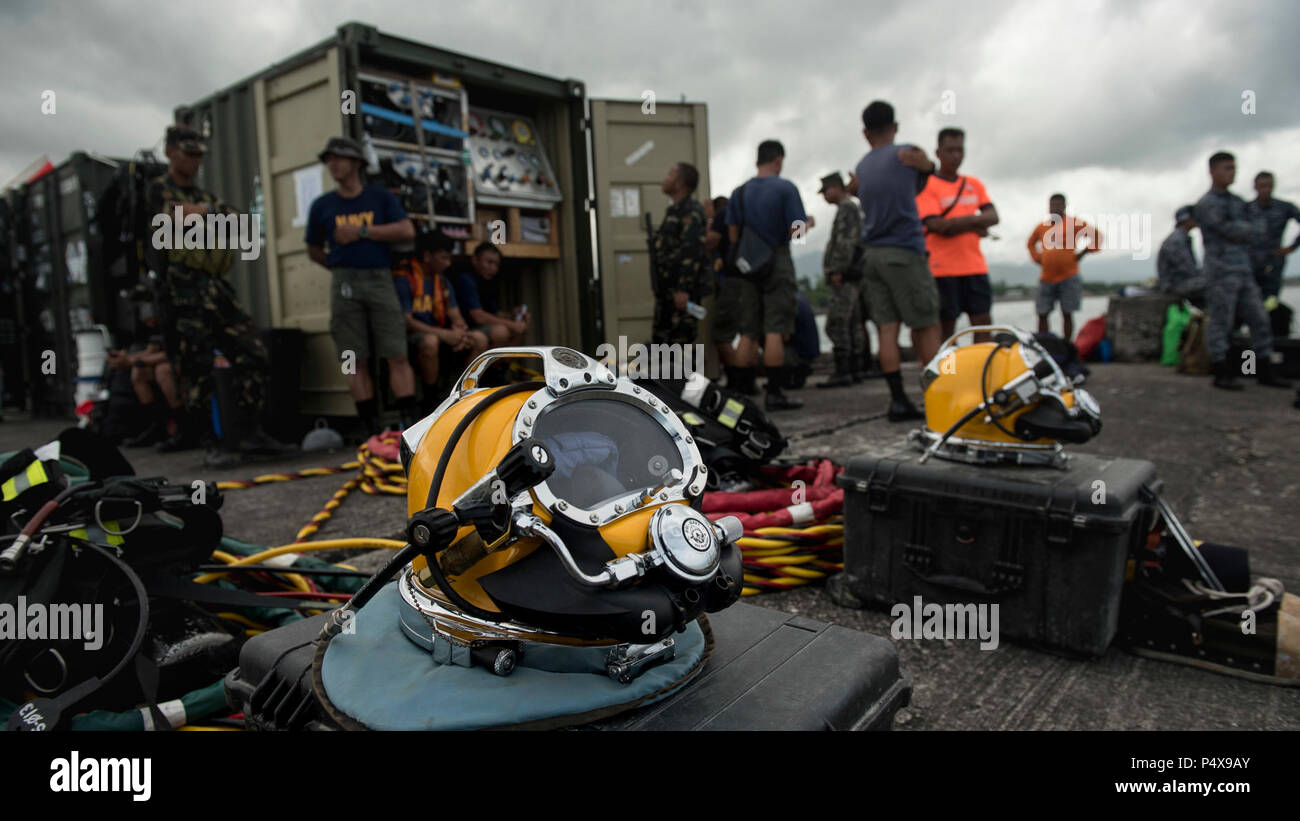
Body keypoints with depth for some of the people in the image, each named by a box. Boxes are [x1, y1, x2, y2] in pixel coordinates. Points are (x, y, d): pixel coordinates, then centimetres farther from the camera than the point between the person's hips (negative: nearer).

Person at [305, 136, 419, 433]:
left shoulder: (380, 197, 11)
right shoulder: (322, 205, 14)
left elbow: (407, 231, -3)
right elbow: (314, 250, 23)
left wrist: (361, 232, -6)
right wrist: (340, 268, 11)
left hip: (380, 278, -1)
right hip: (344, 283, 1)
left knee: (397, 356, -8)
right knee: (356, 361, -2)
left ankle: (409, 423, -8)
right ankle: (372, 429, 2)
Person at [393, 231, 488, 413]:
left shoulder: (442, 281, 14)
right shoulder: (403, 278, -11)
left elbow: (455, 316, 10)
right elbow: (407, 321, -18)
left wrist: (460, 331, -16)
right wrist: (444, 334, -26)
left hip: (438, 336, 7)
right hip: (411, 338, -7)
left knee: (480, 338, -12)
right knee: (430, 341, -40)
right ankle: (431, 402, -22)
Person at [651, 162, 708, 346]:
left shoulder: (692, 213, -13)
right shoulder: (672, 210, 19)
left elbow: (692, 253, -22)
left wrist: (684, 289, -27)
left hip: (682, 290, -10)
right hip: (666, 287, 10)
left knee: (682, 339, -6)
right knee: (660, 338, 14)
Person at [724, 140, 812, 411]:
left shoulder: (739, 193, 10)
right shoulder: (786, 188, -4)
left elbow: (733, 236, 6)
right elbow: (796, 230, -10)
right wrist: (809, 222, 11)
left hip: (747, 266, 5)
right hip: (777, 262, -5)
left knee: (748, 332, 8)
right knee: (775, 330, -5)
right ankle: (774, 393, -6)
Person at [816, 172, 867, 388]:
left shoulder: (847, 208, -9)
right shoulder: (854, 207, 23)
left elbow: (846, 242, -20)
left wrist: (837, 271, -21)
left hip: (844, 276, -11)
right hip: (851, 276, 11)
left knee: (836, 324, -13)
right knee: (852, 323, 10)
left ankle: (842, 371, -15)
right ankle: (855, 368, 13)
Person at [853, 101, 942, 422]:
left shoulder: (861, 168, 14)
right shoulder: (907, 155, -1)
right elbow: (929, 168, 18)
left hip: (871, 254, 5)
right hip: (904, 251, -5)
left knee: (887, 328, 1)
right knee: (927, 327, -1)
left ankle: (898, 400, -1)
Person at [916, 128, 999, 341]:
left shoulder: (974, 184, 17)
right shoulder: (927, 185, -1)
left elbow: (993, 217, 7)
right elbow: (936, 226, -13)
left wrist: (958, 222, -11)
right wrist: (973, 223, -6)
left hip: (975, 266, 5)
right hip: (942, 268, -5)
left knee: (983, 322, 2)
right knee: (946, 327, -2)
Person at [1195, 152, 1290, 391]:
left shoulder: (1237, 202, 19)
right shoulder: (1206, 204, -3)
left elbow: (1254, 233, 11)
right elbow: (1228, 229, -15)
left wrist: (1239, 234, -7)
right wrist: (1246, 230, 2)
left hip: (1244, 270, 7)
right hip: (1220, 271, -7)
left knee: (1259, 319, 5)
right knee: (1220, 322, -4)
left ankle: (1265, 372, 11)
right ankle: (1221, 373, 2)